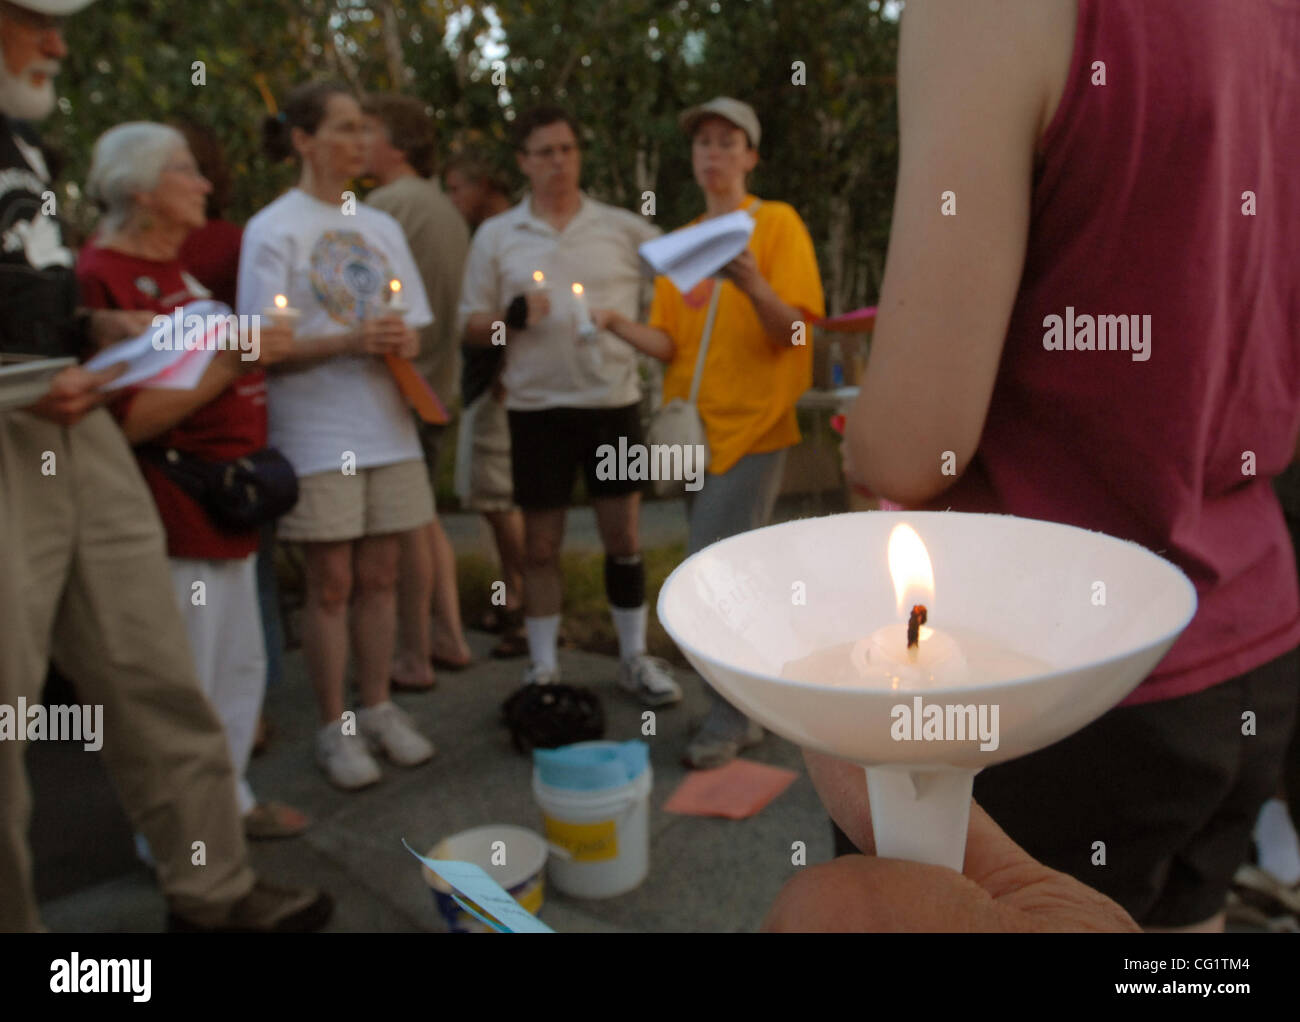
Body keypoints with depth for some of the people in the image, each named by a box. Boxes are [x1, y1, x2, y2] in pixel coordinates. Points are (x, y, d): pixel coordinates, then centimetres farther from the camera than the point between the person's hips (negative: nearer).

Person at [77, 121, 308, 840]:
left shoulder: (175, 269, 16)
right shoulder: (103, 276, -14)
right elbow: (130, 419, -21)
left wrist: (259, 349, 9)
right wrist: (233, 359, -22)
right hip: (176, 509, -10)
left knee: (242, 666, 17)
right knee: (187, 683, 0)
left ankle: (230, 800, 33)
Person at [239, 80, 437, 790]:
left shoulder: (380, 227, 14)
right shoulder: (272, 231, -3)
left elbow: (412, 326, 15)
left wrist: (402, 341, -9)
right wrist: (349, 341, -21)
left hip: (386, 426, 5)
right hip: (315, 432, -5)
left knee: (379, 575, 9)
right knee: (331, 582, 0)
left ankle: (378, 709, 22)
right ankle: (334, 728, 12)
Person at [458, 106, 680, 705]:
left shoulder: (623, 229, 5)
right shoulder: (495, 237, 6)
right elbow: (472, 327, 5)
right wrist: (512, 319, -15)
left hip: (613, 402, 0)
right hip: (537, 407, 0)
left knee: (623, 537, 6)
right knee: (541, 545, 7)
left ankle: (635, 658, 22)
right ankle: (543, 668, 19)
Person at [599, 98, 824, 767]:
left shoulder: (777, 223, -3)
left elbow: (792, 332, -11)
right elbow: (670, 343, 7)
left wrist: (753, 286, -30)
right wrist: (616, 325, -11)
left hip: (753, 424, -6)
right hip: (697, 427, 6)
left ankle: (730, 720, 2)